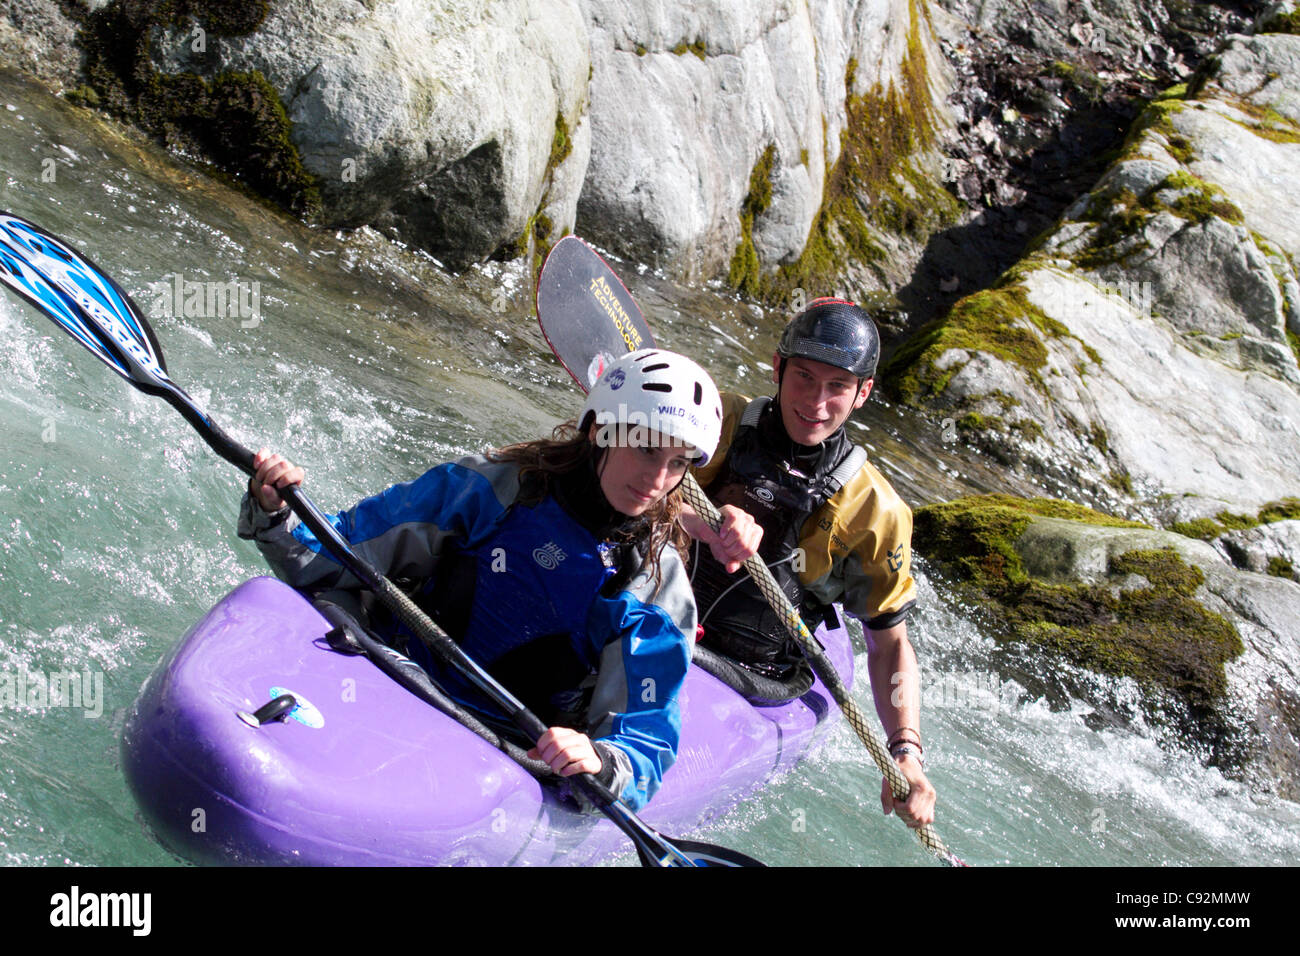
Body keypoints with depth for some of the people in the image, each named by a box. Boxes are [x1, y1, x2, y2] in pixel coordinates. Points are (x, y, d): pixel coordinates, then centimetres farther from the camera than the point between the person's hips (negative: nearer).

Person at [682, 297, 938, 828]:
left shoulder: (875, 511, -1)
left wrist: (906, 754, -8)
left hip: (749, 682, -1)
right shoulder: (727, 421, 3)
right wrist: (704, 521, -37)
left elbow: (889, 643, 6)